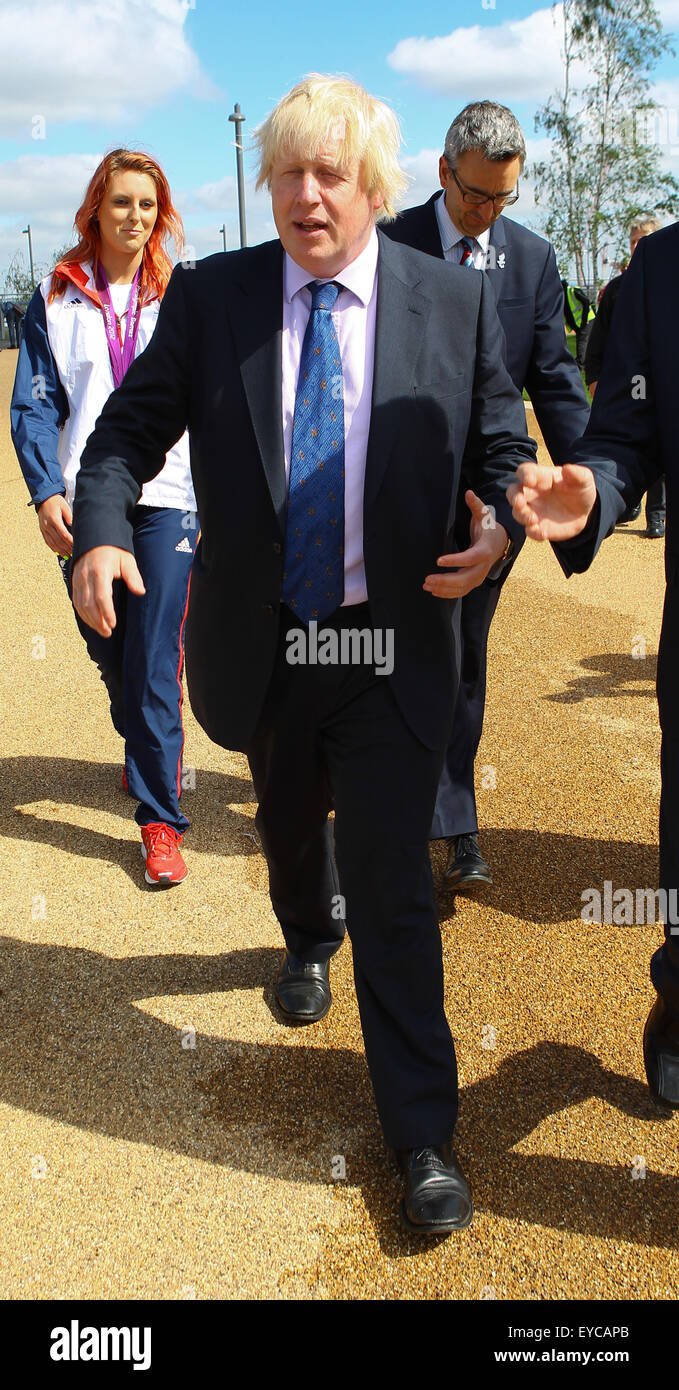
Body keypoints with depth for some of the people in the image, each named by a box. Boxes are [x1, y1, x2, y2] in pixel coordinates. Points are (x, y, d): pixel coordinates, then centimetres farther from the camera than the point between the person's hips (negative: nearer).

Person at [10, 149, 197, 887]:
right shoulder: (56, 299, 7)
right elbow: (35, 402, 3)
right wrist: (46, 491, -11)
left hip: (166, 499, -2)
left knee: (156, 661, -8)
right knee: (108, 651, 15)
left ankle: (160, 816, -1)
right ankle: (142, 752, 43)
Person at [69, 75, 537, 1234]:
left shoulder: (457, 301, -2)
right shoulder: (210, 298, -2)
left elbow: (503, 446, 5)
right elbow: (131, 426, -1)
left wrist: (500, 526, -17)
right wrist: (102, 531, -20)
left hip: (394, 649, -2)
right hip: (261, 648, 2)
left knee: (393, 886, -2)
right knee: (287, 823, 26)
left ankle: (422, 1135, 11)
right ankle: (307, 942, 61)